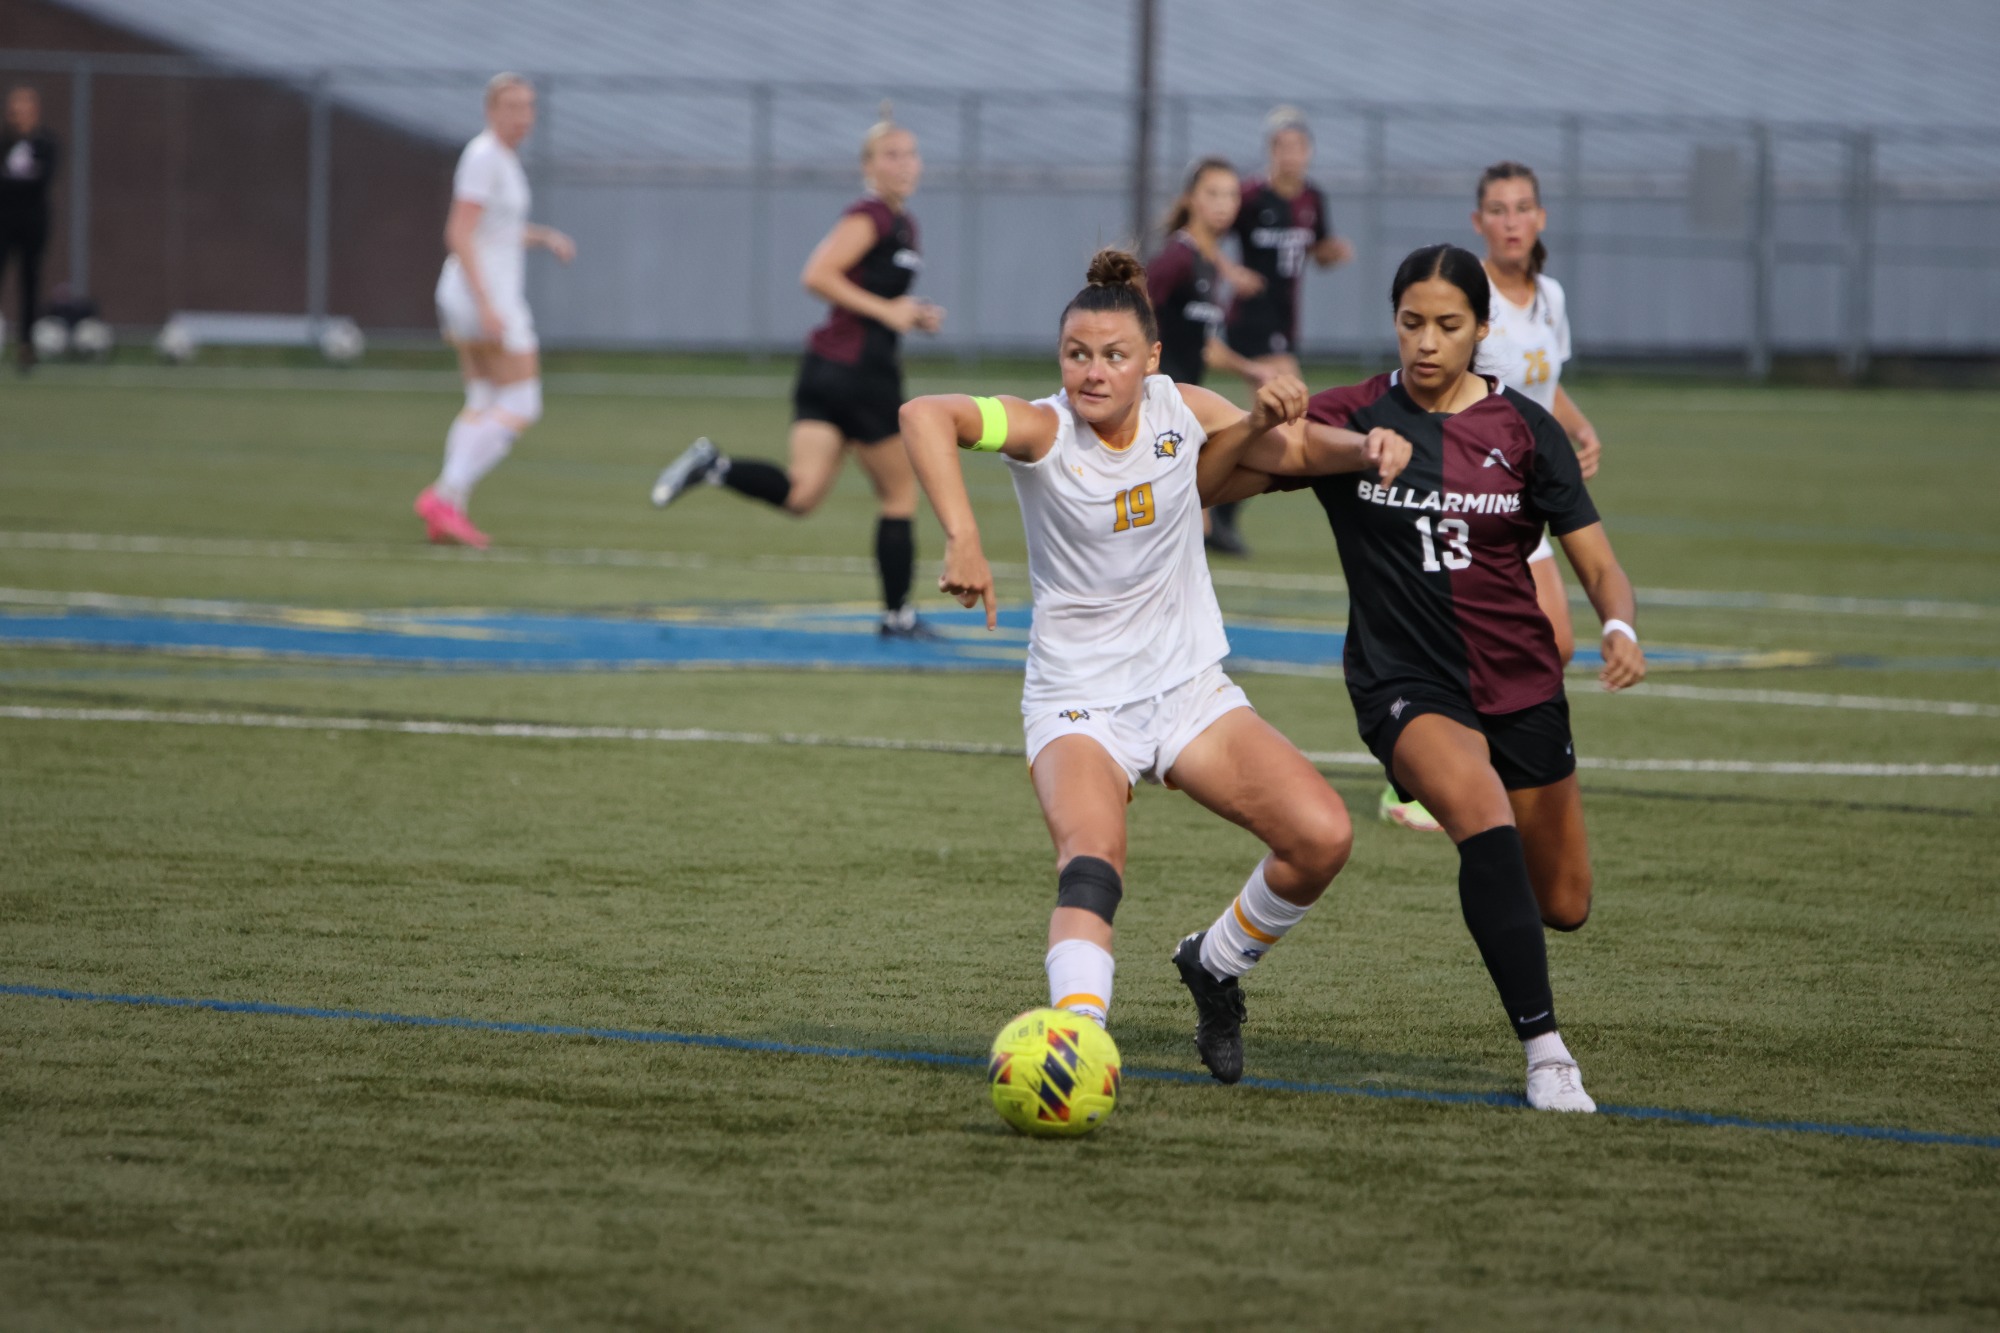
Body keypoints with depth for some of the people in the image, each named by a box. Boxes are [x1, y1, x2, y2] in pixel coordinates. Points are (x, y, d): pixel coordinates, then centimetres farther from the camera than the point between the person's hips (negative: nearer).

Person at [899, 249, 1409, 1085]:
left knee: (1322, 836, -11)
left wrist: (1364, 448, -8)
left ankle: (1214, 967, 15)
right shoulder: (1043, 431, -16)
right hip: (1077, 702, -4)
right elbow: (925, 415, -34)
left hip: (1190, 690, 4)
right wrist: (962, 538, -46)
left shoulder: (1181, 410, -3)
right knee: (1092, 859, -32)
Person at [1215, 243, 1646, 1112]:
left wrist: (1621, 628, -22)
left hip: (1522, 686, 3)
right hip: (1406, 684, -3)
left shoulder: (1523, 430, -2)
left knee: (1563, 906, 11)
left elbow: (1597, 562, 0)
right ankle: (1545, 1052, -31)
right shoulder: (1352, 419, -5)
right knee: (1485, 819, -33)